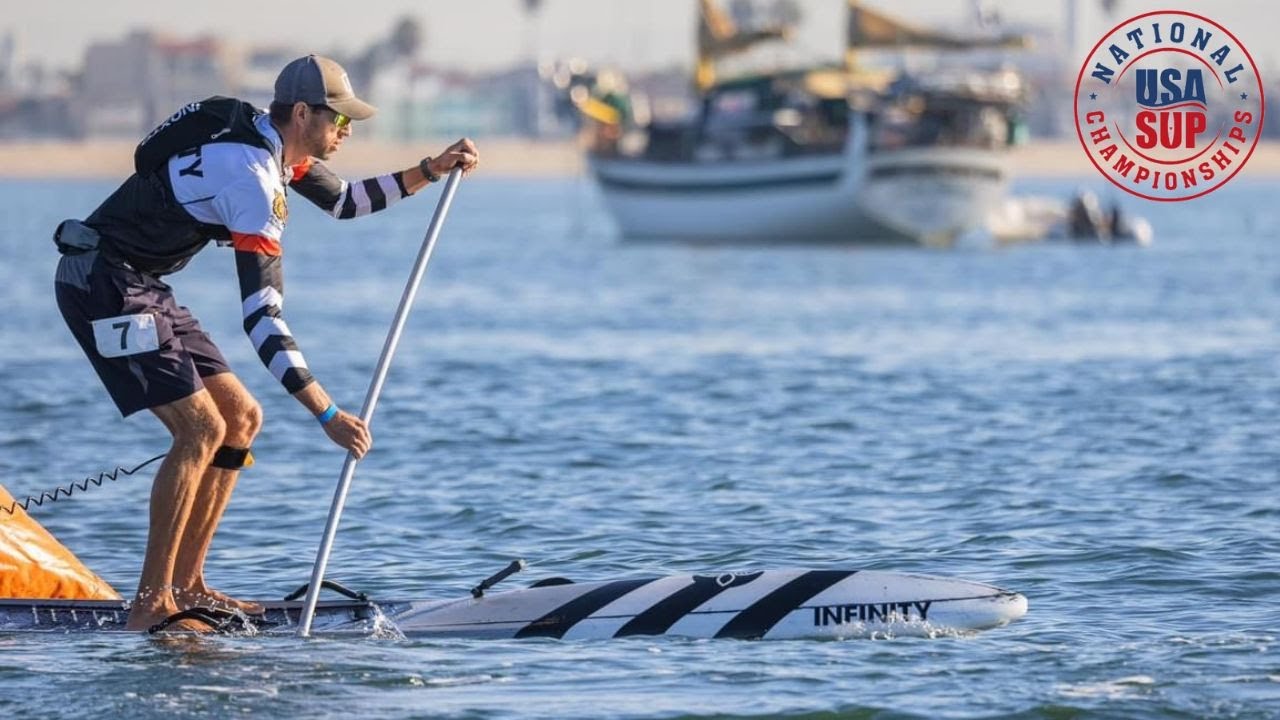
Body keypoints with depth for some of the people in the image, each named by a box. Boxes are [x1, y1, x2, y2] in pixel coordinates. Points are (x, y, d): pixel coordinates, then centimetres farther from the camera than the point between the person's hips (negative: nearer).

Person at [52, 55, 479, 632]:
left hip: (140, 289, 10)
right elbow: (261, 318, -30)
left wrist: (433, 170, 15)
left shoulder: (274, 146, 6)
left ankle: (186, 586, 11)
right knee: (201, 429, -18)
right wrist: (328, 415, -33)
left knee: (241, 420, 9)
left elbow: (345, 201, 27)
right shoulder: (250, 177, -24)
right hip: (101, 284, -10)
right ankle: (150, 605, -17)